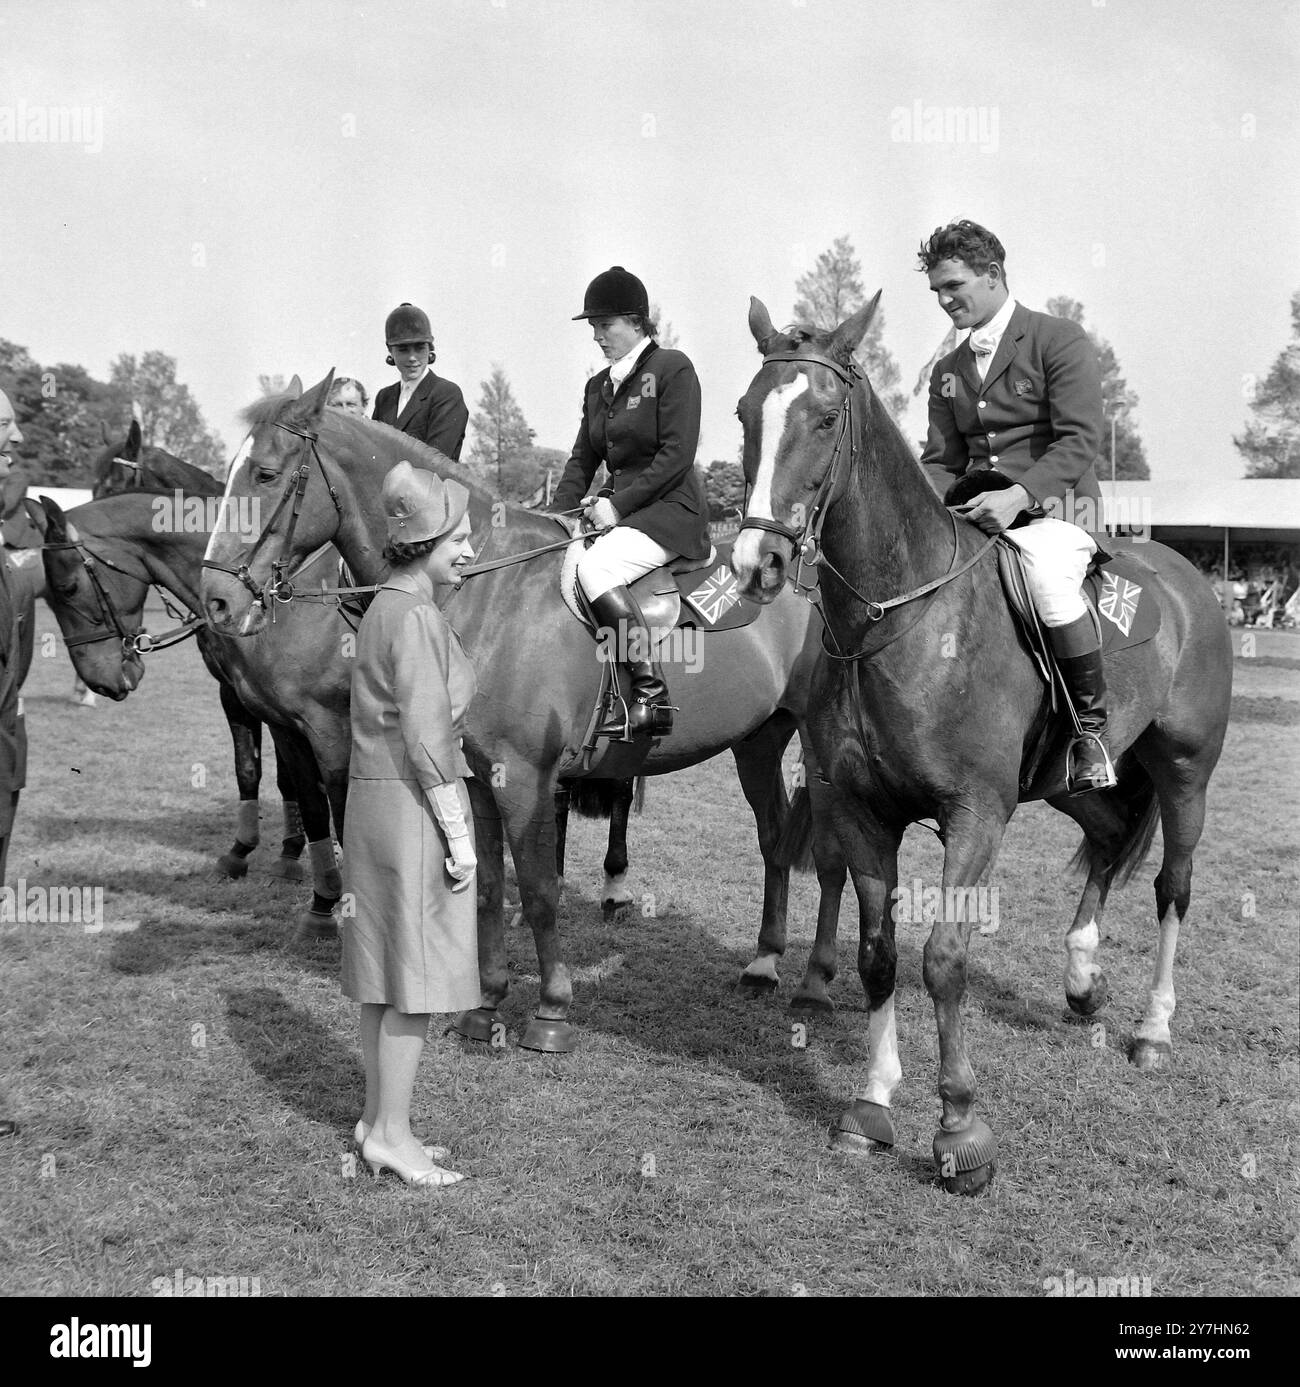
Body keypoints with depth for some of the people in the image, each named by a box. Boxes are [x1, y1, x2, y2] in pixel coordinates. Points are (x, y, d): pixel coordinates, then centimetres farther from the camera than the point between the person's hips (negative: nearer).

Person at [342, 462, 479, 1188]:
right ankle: (392, 1133, 9)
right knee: (418, 973, 0)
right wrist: (460, 837, -16)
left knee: (386, 970, 15)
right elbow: (426, 740, -21)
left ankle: (379, 1118, 26)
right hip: (415, 806, -10)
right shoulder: (417, 618, -17)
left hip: (376, 801, 10)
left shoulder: (387, 608, 13)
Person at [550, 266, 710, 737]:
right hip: (620, 510, 8)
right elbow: (582, 460, 18)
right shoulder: (598, 386, 18)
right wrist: (558, 515, 0)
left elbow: (676, 455, -14)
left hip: (672, 508, -8)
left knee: (594, 567, -31)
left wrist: (619, 505, -18)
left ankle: (652, 697, -29)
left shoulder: (672, 368, -5)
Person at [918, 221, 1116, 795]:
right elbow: (940, 461, 16)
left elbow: (1079, 441, -11)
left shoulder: (1060, 340, -1)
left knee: (1048, 581, -37)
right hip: (973, 508, 6)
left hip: (1053, 504, -6)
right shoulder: (947, 371, 18)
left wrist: (1017, 494, -26)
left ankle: (1091, 726, -17)